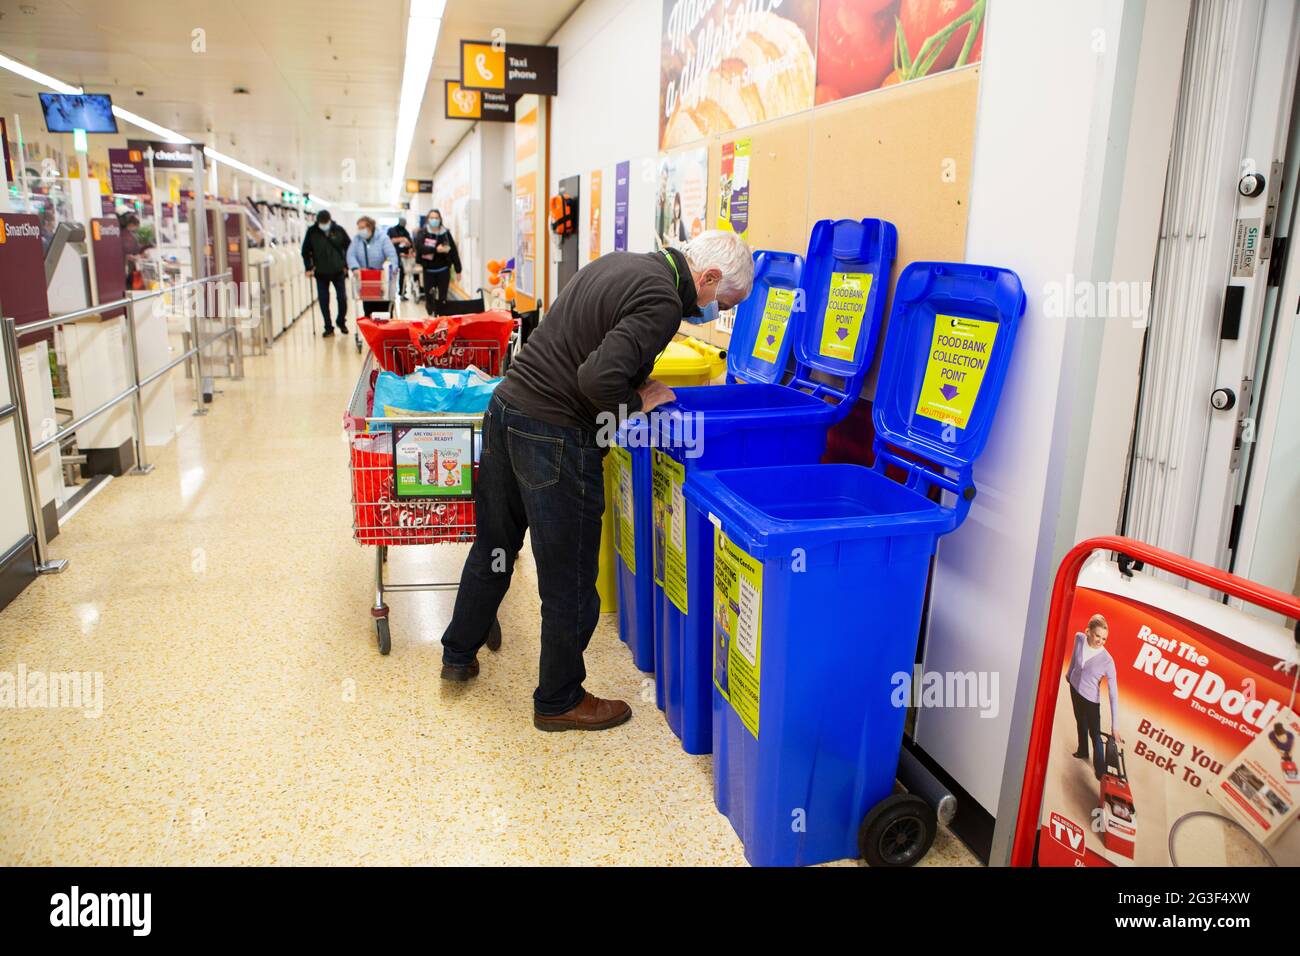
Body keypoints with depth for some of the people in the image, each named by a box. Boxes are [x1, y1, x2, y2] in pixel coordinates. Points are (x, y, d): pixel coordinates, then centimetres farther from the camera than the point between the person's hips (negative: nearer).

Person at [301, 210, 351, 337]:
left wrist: (346, 265, 1)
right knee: (323, 300, 2)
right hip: (321, 273, 0)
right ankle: (328, 327, 10)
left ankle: (341, 322, 25)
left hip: (338, 271, 0)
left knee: (342, 298, 4)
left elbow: (348, 248, 6)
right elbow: (305, 251, 4)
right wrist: (309, 268, -2)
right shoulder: (312, 232, -3)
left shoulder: (339, 230, -3)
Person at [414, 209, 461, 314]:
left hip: (443, 270, 0)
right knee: (429, 297, 2)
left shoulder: (446, 233, 2)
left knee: (442, 297, 2)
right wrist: (436, 249, -26)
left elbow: (453, 251, 0)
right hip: (428, 270, 0)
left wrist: (458, 270, -4)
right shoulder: (422, 233, 0)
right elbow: (419, 247, -17)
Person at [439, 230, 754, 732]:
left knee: (494, 545, 25)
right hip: (555, 436, -9)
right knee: (569, 579, 7)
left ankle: (458, 654, 43)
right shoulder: (662, 301, -17)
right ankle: (559, 701, 24)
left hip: (506, 408, 10)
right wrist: (636, 401, -9)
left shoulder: (617, 262, 12)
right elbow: (598, 378, -28)